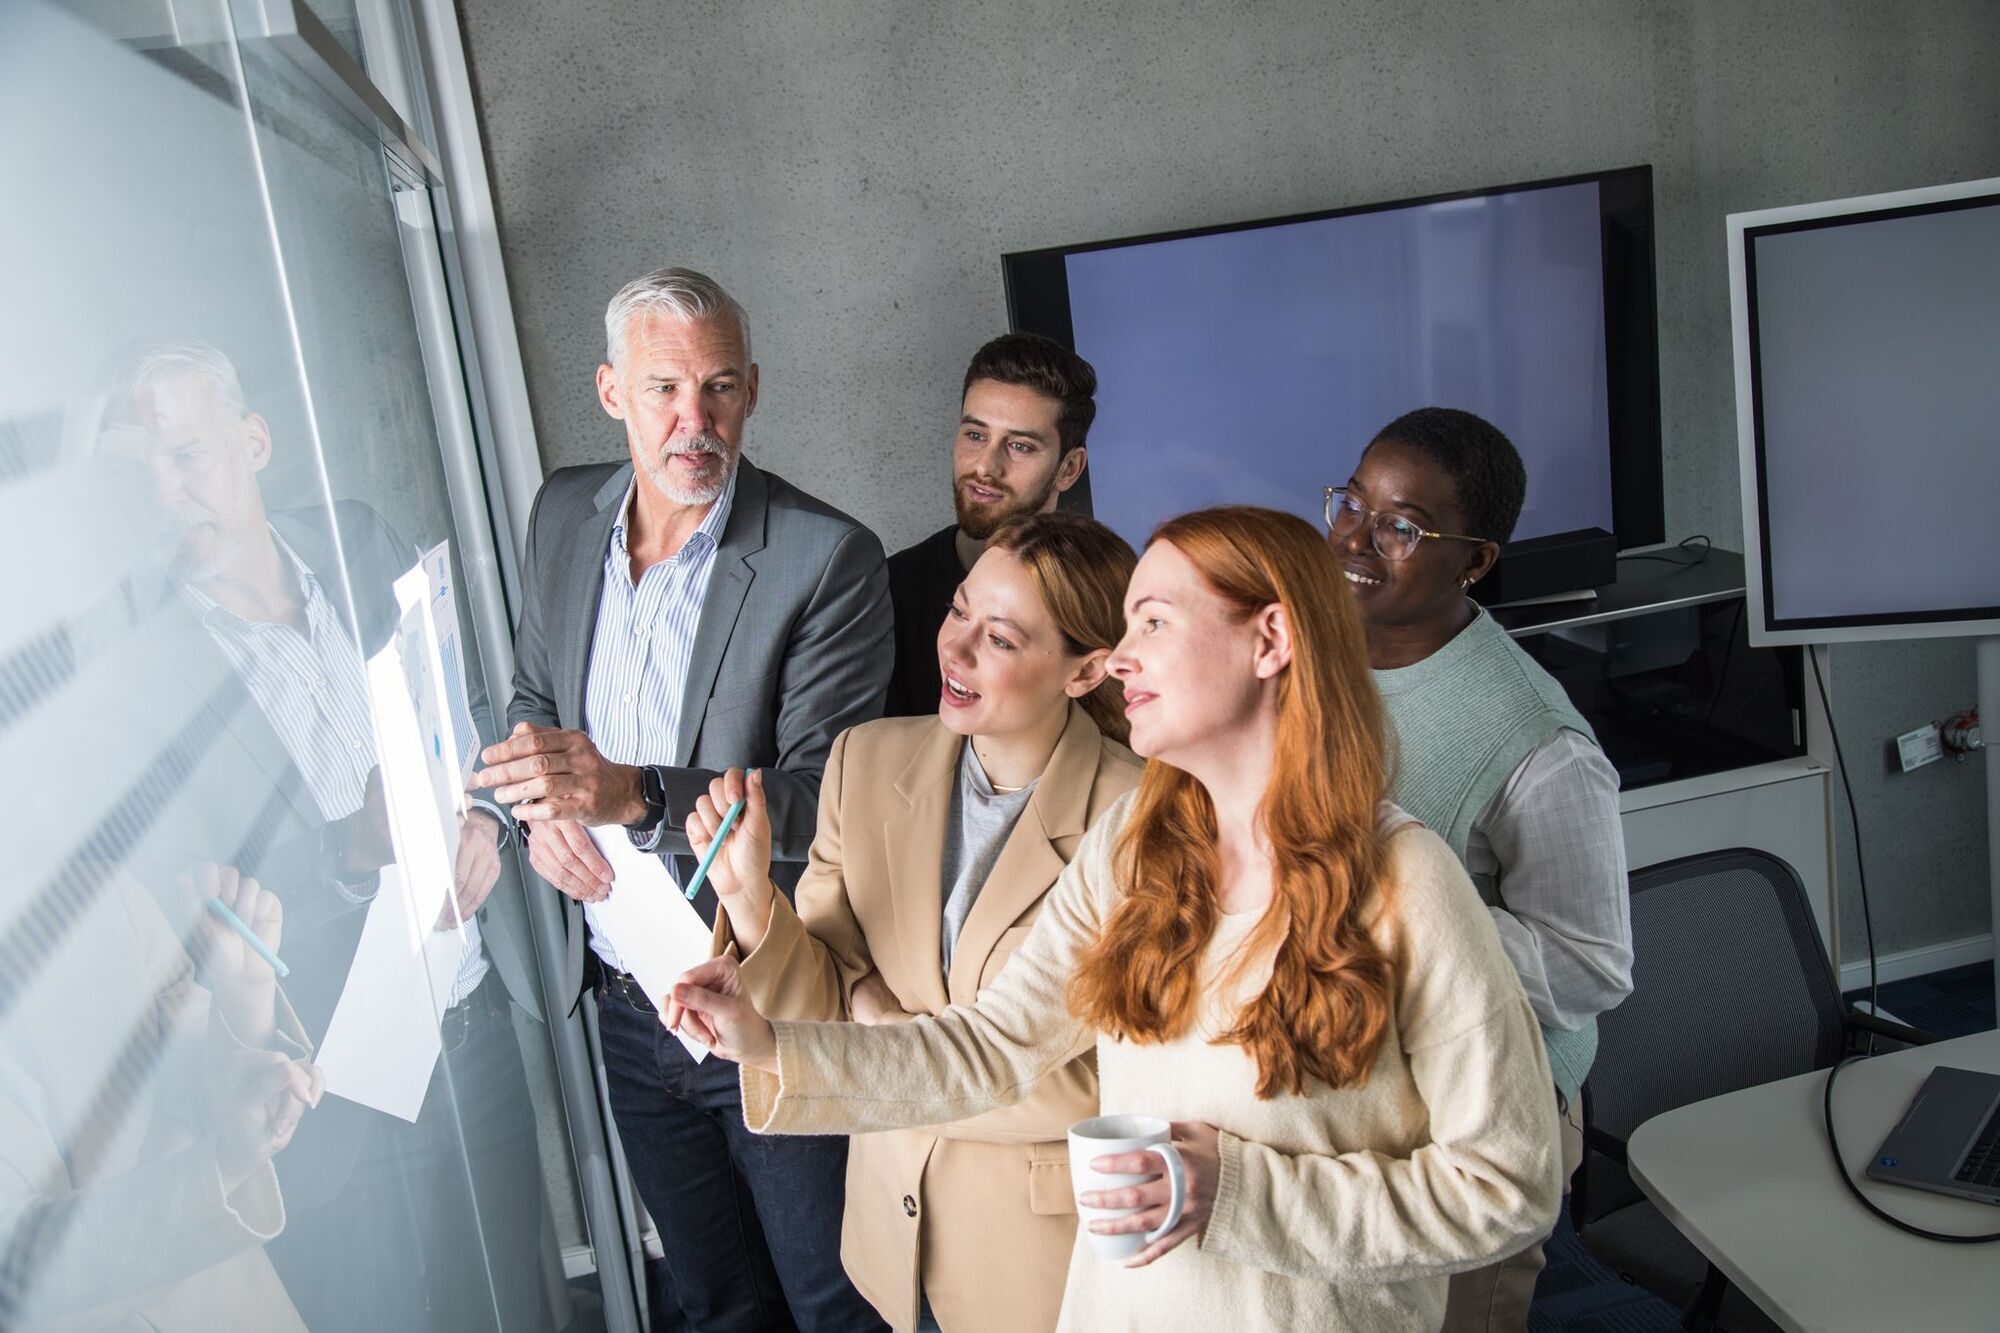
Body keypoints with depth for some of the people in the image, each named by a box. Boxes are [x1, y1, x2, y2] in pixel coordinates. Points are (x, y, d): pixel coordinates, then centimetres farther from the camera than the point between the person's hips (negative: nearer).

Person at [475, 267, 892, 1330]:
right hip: (624, 1004, 5)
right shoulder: (562, 514, 0)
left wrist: (637, 795, -33)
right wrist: (540, 807, -8)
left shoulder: (828, 559, -19)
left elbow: (832, 797, -21)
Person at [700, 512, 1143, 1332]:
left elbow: (1099, 1085, -19)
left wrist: (887, 1024, -14)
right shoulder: (867, 762, -9)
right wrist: (750, 899, -25)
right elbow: (818, 1010, -6)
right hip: (893, 1206, 4)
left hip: (1048, 1231, -4)